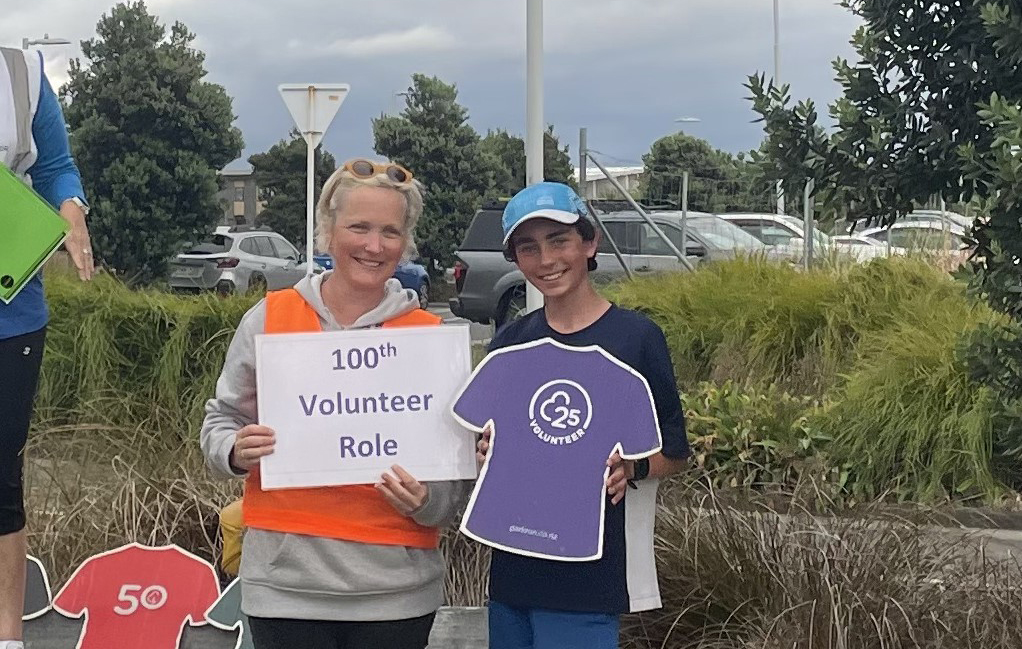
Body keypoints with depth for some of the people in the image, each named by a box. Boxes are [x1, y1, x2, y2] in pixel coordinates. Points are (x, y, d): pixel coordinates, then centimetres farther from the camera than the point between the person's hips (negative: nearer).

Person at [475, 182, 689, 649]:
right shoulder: (509, 344, 8)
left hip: (590, 575, -4)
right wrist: (487, 453, -5)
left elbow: (674, 452, 0)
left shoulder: (635, 337, -5)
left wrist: (632, 468, -20)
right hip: (514, 571, 5)